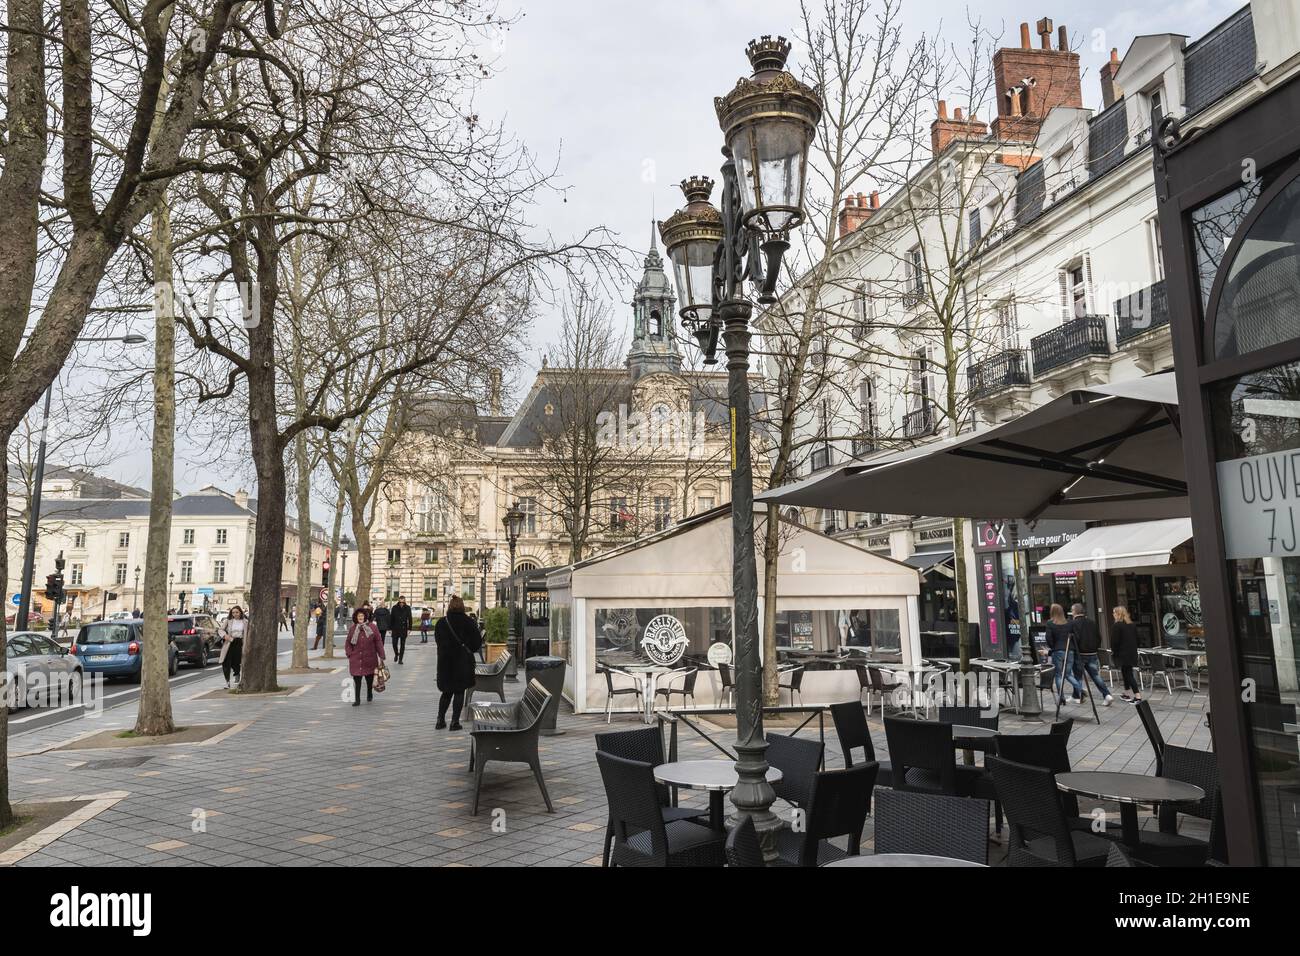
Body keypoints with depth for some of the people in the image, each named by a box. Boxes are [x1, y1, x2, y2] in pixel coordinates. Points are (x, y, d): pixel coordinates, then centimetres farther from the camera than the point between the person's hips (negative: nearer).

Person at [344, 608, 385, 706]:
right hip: (356, 659, 0)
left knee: (369, 678, 13)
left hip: (369, 659, 0)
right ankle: (357, 700, 1)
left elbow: (378, 642, -2)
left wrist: (381, 655, -5)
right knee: (357, 678, -4)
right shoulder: (352, 629, 3)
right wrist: (350, 654, -1)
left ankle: (369, 694, 37)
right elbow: (347, 643, 12)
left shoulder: (372, 627, -3)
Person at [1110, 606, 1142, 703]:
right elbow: (1136, 639, 14)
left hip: (1123, 654, -8)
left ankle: (1138, 696, -11)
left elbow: (1114, 641, -14)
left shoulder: (1117, 626, -14)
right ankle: (1127, 695, 26)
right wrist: (1134, 649, 20)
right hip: (1133, 653, 8)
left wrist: (1113, 652, 0)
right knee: (1127, 673, 17)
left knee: (1127, 674, -5)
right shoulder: (1132, 625, 10)